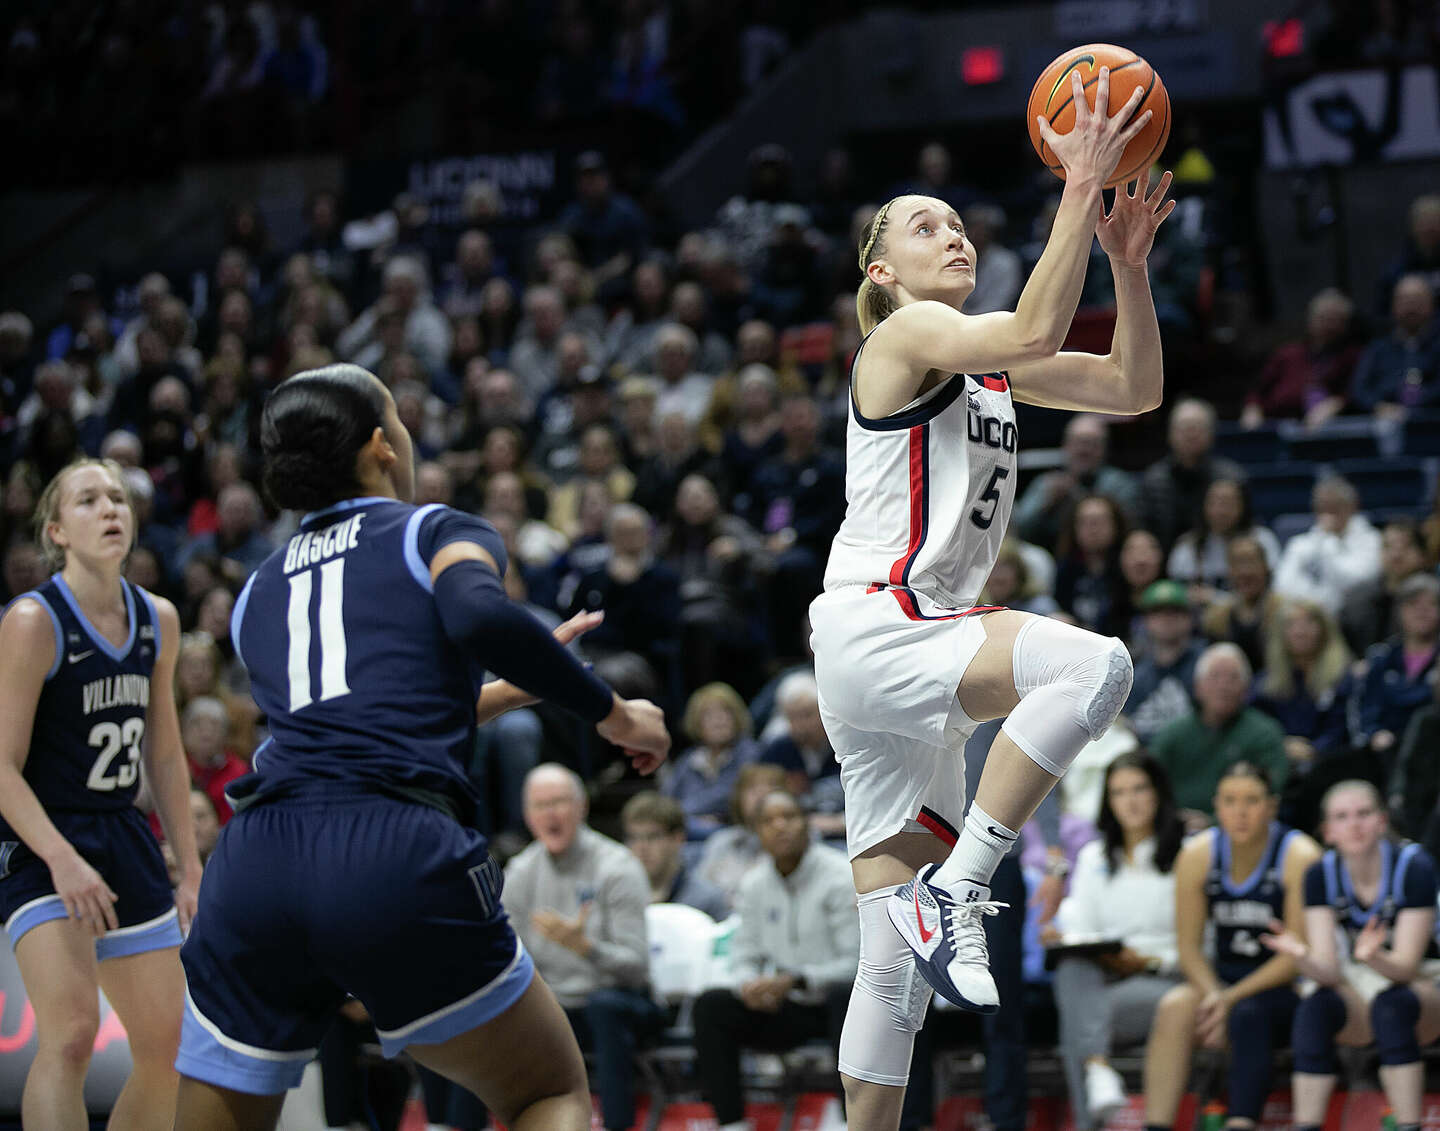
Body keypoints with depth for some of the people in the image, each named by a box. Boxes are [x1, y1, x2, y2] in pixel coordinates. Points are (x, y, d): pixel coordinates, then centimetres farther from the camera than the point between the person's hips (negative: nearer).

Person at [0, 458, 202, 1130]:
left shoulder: (157, 621, 6)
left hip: (124, 843, 7)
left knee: (169, 1046, 7)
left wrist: (189, 867, 12)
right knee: (71, 1032, -24)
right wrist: (62, 861, -27)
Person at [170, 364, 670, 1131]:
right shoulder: (441, 531, 13)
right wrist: (610, 712, 0)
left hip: (254, 865, 4)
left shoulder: (257, 594, 29)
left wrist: (510, 690, 49)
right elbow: (476, 615, -11)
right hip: (399, 860, -4)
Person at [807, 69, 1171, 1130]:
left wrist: (1127, 261, 4)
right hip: (870, 632, -9)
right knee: (1094, 663, -33)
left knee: (897, 960, 7)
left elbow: (1133, 389, 16)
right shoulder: (905, 335, -4)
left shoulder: (986, 361, 21)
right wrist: (1080, 189, -22)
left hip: (925, 645, 9)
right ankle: (954, 894, -27)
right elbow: (1032, 333, -23)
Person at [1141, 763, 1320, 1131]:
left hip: (1285, 987, -4)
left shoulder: (1299, 858, -11)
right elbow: (1189, 946, 1)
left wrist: (1232, 1000, -20)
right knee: (1174, 1008, -26)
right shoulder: (1198, 855, 0)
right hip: (1223, 978, 4)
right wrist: (1213, 995, -19)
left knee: (1248, 1014, -35)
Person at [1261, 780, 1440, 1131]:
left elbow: (1406, 966, -21)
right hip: (1357, 996, 3)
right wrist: (1302, 957, -37)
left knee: (1392, 1004, -36)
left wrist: (1373, 957, -44)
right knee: (1315, 1007, -30)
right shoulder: (1321, 875, -7)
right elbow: (1328, 970, -14)